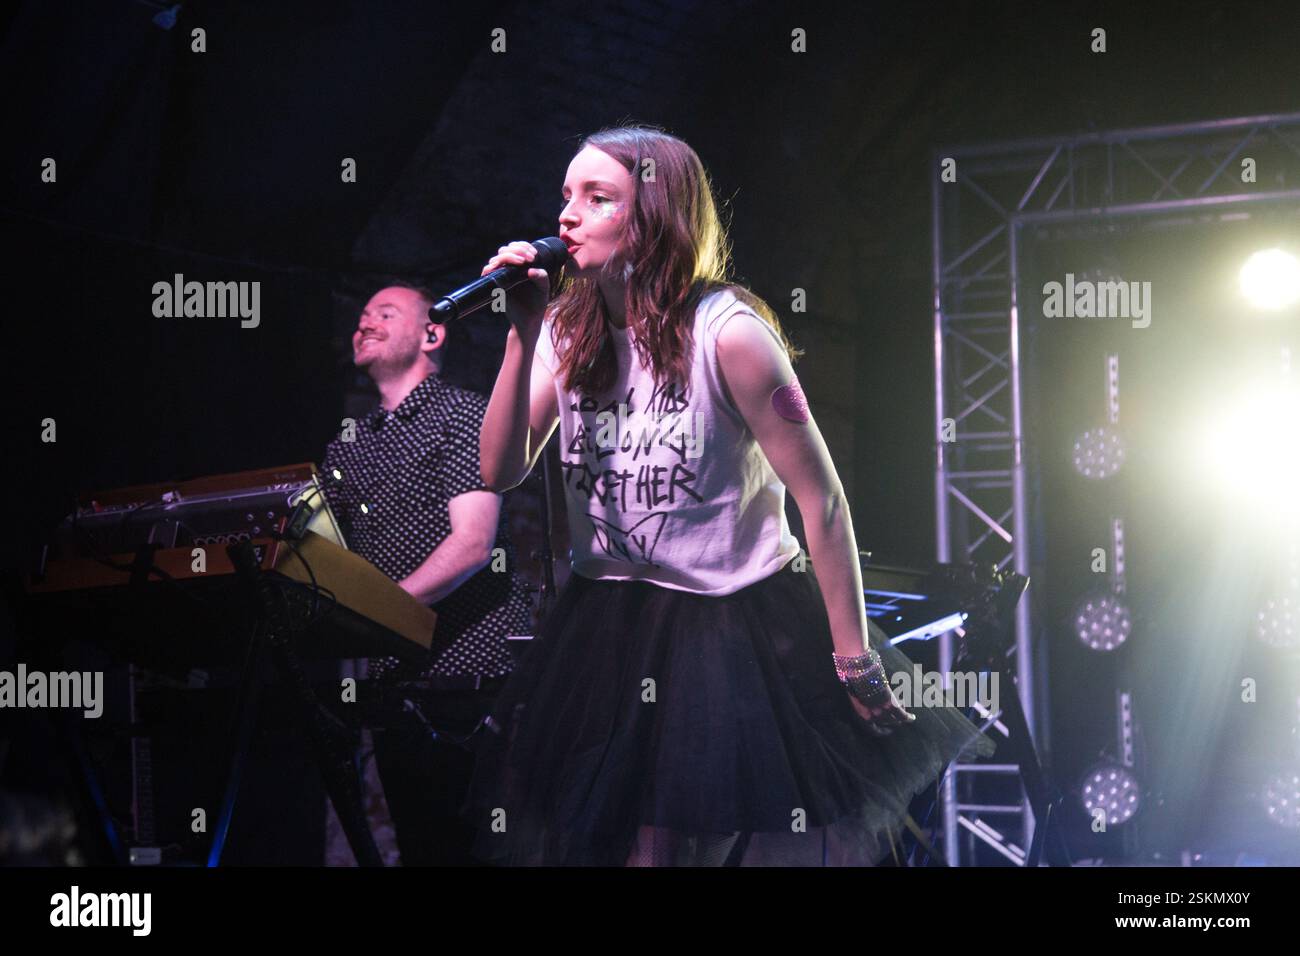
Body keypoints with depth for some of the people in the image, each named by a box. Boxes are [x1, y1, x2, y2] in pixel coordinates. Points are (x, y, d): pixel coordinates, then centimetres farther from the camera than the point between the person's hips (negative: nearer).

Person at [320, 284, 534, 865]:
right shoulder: (346, 450, 19)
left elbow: (473, 543, -12)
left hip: (473, 675, -6)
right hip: (393, 680, 6)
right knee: (420, 845, 7)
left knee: (484, 846, -8)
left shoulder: (459, 413, -1)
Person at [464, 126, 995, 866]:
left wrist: (855, 660, -15)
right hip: (608, 631, 6)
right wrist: (522, 336, -16)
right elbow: (502, 470, -6)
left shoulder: (727, 333, -18)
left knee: (751, 835, -1)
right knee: (594, 837, 11)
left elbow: (823, 500, -16)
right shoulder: (568, 329, 0)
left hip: (737, 626, -5)